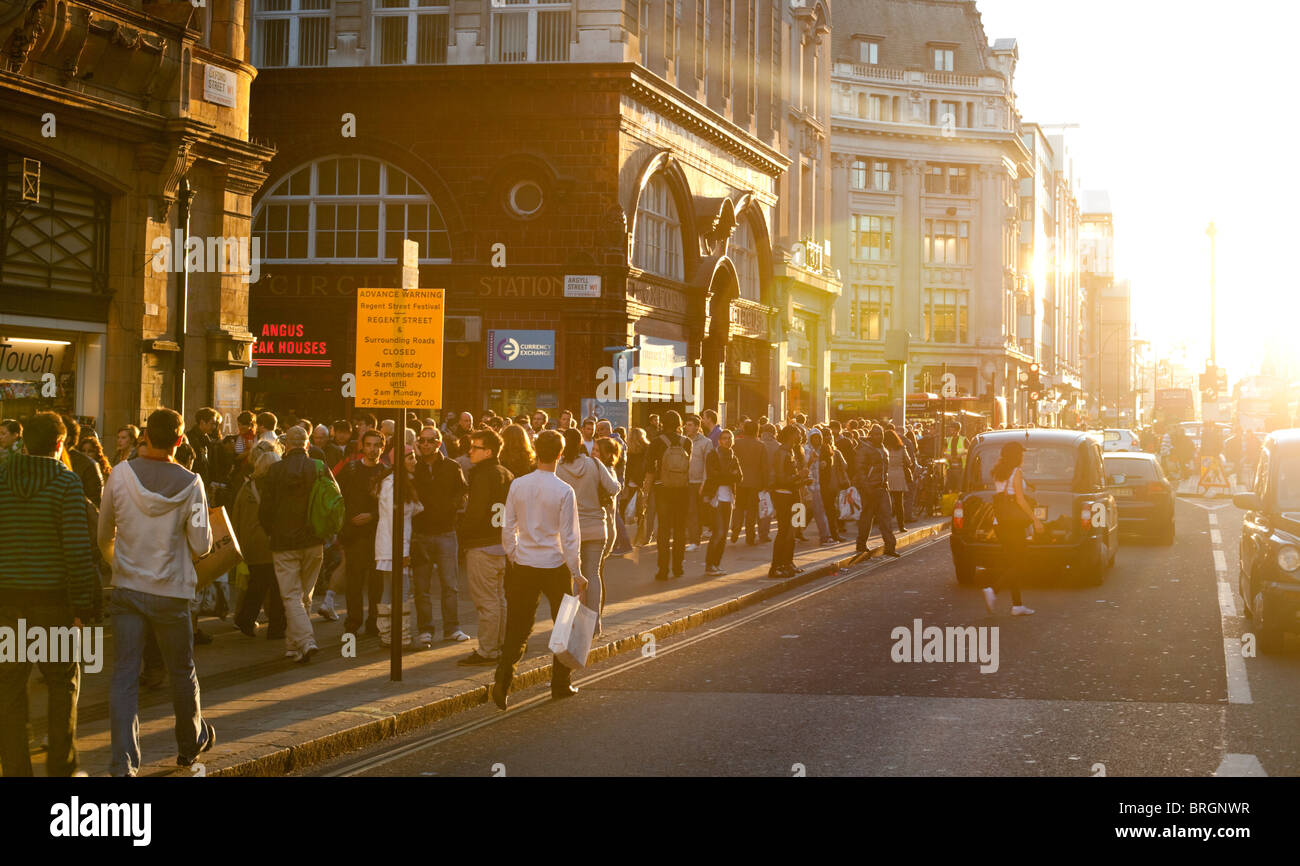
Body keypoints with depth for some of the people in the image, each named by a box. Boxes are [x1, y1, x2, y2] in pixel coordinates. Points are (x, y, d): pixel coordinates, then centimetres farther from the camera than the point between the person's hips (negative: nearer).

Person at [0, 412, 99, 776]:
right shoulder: (67, 482, -8)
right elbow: (79, 548, -13)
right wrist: (83, 602, -7)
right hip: (53, 600, -2)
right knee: (62, 683, 11)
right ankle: (61, 766, 12)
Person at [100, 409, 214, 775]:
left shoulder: (120, 475, -7)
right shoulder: (190, 484, -11)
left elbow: (104, 534, 7)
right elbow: (201, 545, -9)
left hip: (126, 589, 1)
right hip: (170, 593, -1)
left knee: (124, 675, 1)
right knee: (182, 672, 17)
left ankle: (123, 762, -8)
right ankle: (192, 741, 36)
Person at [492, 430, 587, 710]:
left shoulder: (518, 485, -1)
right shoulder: (564, 491, -12)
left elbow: (508, 528, 4)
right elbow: (569, 537, -10)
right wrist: (577, 574, -2)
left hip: (523, 565, 3)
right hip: (555, 566, -3)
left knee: (518, 627, 7)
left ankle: (503, 678, -11)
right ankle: (561, 684, 19)